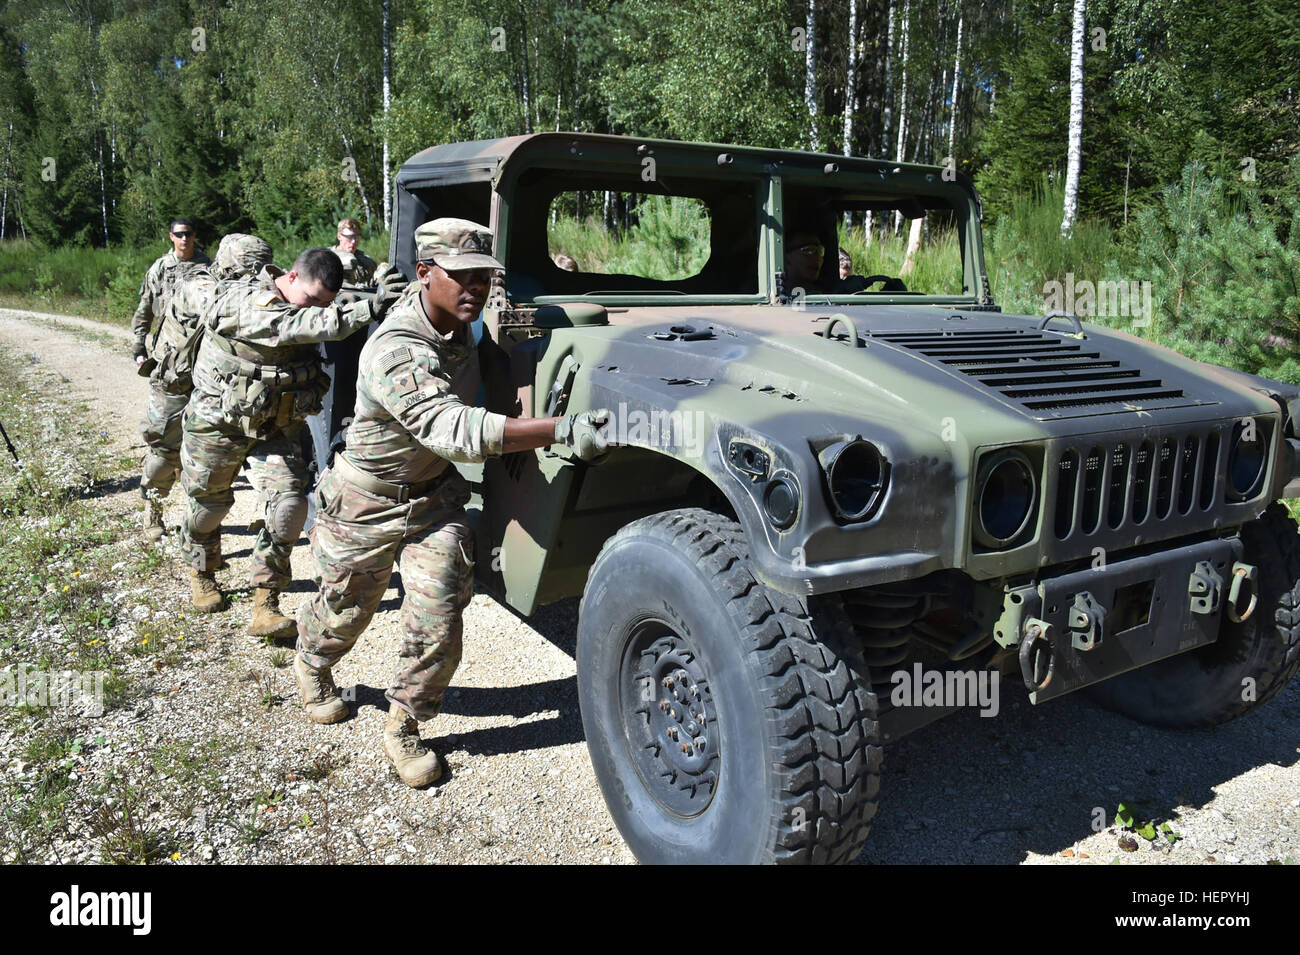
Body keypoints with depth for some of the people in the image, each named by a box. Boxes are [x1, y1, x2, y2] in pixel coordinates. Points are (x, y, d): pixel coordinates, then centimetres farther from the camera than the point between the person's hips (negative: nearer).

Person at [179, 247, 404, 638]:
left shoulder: (308, 310, -2)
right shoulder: (245, 302, -27)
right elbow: (300, 324, -41)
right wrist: (370, 307, -52)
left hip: (277, 426, 4)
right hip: (220, 424, -4)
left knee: (287, 504, -13)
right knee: (209, 502, 14)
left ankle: (265, 605, -4)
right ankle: (201, 573, 44)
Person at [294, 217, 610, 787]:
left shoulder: (458, 327, -9)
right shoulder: (393, 354, -34)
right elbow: (455, 431, -47)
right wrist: (561, 431, -55)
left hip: (433, 497, 5)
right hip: (368, 502, -5)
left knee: (437, 624, -4)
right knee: (344, 610, 19)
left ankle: (404, 729, 17)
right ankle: (311, 668, 53)